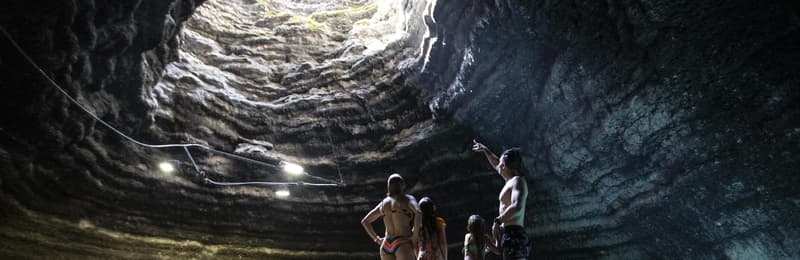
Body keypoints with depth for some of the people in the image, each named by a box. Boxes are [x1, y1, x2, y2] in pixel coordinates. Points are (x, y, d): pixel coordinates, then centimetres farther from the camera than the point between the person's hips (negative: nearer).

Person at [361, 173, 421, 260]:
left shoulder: (384, 203, 17)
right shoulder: (407, 199, 1)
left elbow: (364, 221, 23)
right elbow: (418, 212, -19)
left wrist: (377, 239, 18)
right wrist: (415, 236, -11)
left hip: (386, 246, 6)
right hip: (403, 245, -6)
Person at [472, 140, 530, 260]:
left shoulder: (518, 181, -5)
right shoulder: (511, 180, 20)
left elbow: (517, 207, -23)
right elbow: (496, 165, 39)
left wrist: (498, 220, -15)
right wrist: (485, 150, 46)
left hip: (512, 235, -9)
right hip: (509, 236, 9)